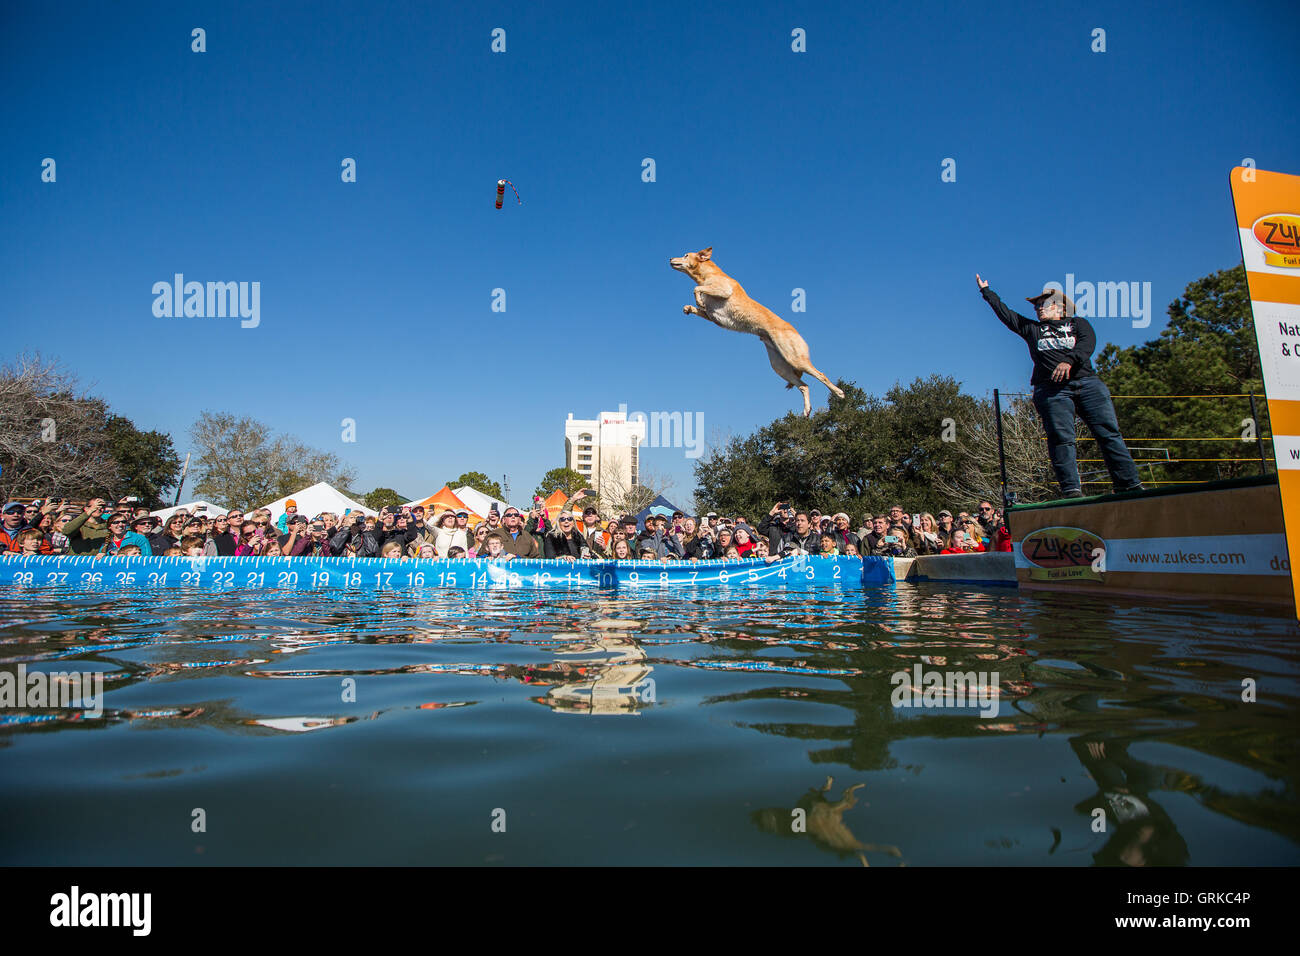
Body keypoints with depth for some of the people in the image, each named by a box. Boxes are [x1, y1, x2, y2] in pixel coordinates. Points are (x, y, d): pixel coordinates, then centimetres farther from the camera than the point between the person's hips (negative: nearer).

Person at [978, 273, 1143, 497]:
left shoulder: (1078, 323, 22)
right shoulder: (1032, 329, 29)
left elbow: (1087, 343, 2)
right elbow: (1004, 313, 33)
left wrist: (1069, 361, -18)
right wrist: (986, 291, 38)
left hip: (1087, 382, 0)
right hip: (1052, 389, 0)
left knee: (1109, 433, -9)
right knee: (1061, 438, -15)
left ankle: (1130, 485, -11)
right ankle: (1071, 489, -21)